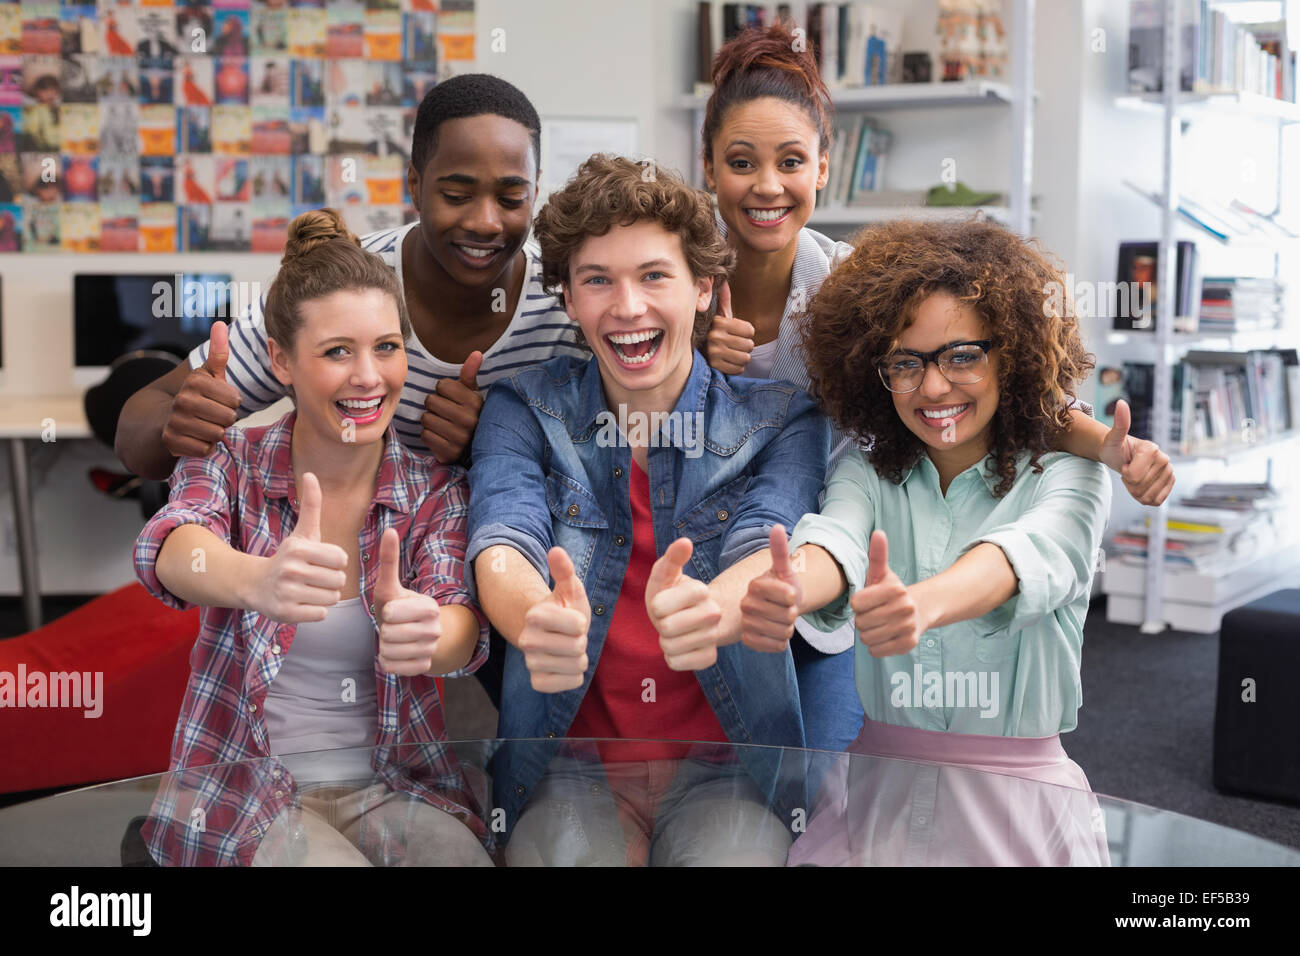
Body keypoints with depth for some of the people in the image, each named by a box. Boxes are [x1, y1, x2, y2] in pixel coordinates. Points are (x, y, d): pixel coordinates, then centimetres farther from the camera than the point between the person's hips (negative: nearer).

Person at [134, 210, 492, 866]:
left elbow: (462, 626, -17)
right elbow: (168, 550, -26)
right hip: (241, 786, -1)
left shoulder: (436, 488, -1)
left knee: (462, 857, -26)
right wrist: (256, 580, -51)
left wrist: (424, 633, -44)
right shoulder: (231, 462, -4)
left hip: (395, 784, 2)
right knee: (334, 865, -30)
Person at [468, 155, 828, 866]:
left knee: (733, 855, -29)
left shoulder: (779, 421, 1)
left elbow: (764, 553, -16)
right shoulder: (524, 411, 3)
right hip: (571, 767, 1)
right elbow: (502, 546, -14)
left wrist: (710, 608, -42)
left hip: (726, 763, 0)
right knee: (567, 854, -28)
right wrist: (541, 621, -40)